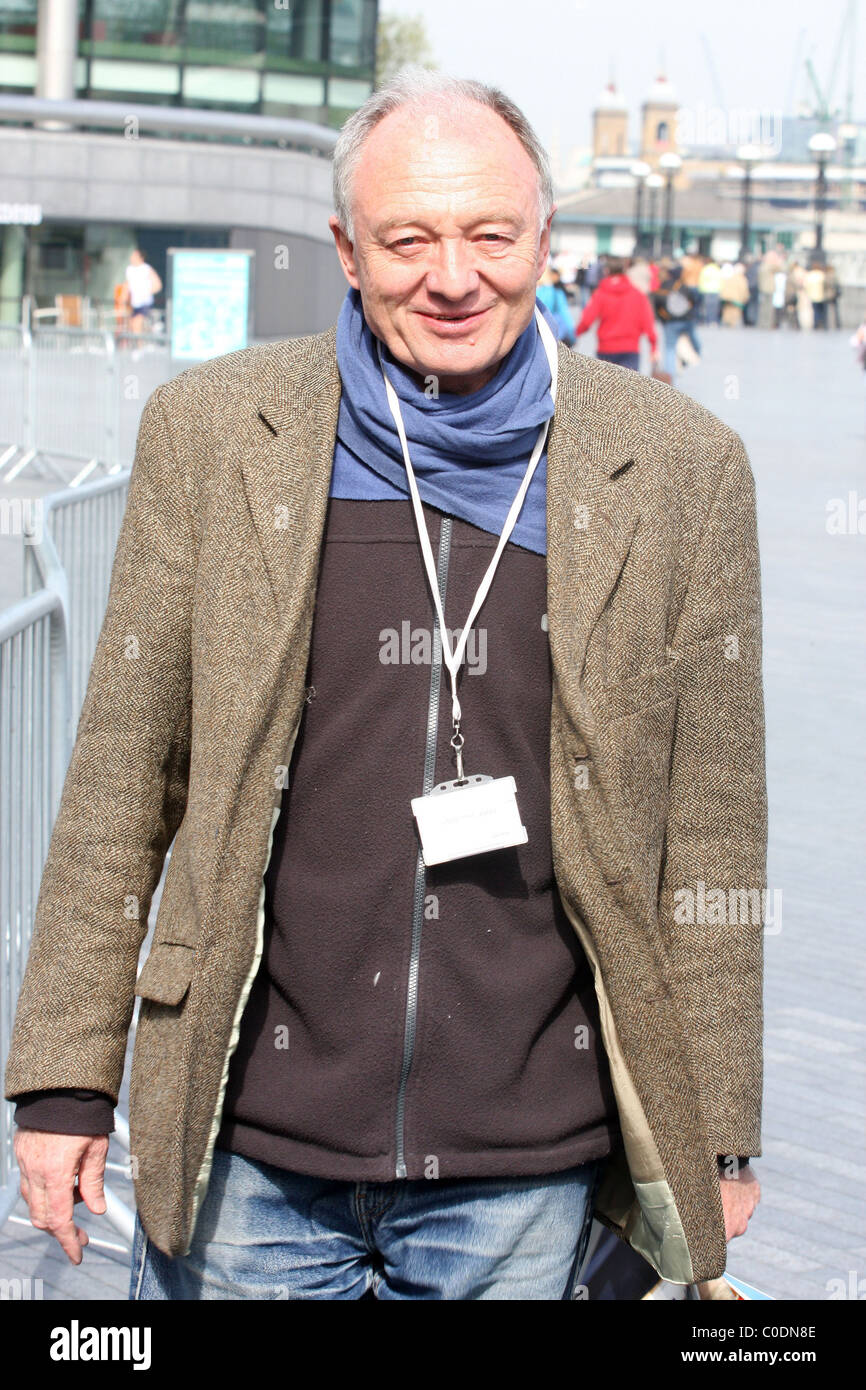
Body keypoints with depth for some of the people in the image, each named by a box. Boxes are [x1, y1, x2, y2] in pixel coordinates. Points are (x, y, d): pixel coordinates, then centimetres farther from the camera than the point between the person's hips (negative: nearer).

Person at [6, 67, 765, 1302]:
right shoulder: (211, 433, 0)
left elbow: (712, 834, 3)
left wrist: (719, 1134, 5)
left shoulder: (683, 470, -1)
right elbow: (121, 775, 3)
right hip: (244, 1148, 0)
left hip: (524, 1173, 0)